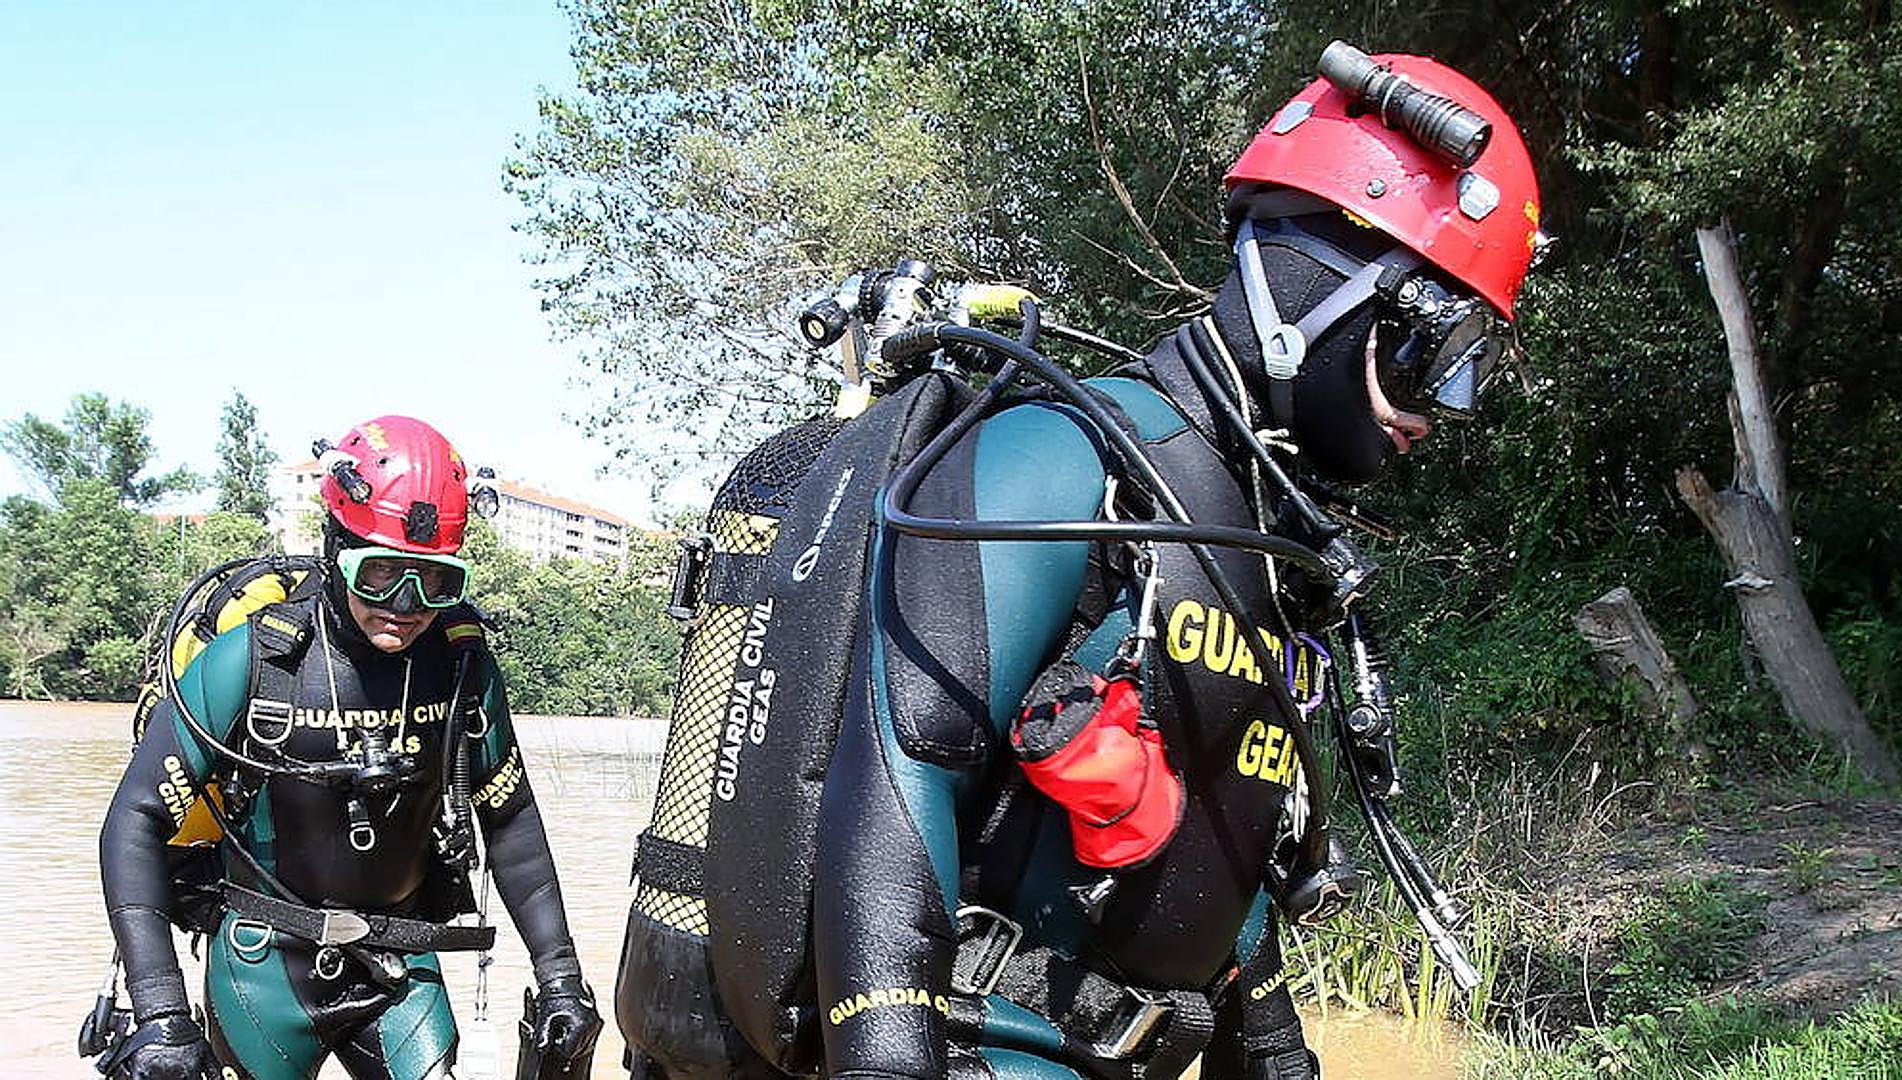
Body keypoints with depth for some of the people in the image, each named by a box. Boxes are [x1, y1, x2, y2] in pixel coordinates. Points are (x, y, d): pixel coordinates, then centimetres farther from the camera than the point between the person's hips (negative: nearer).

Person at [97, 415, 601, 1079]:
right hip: (267, 962, -2)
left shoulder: (464, 664, -9)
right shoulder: (251, 658, -17)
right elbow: (136, 823, -16)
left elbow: (509, 821, 2)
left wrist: (559, 976, -1)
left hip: (400, 963, 3)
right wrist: (160, 1015, -23)